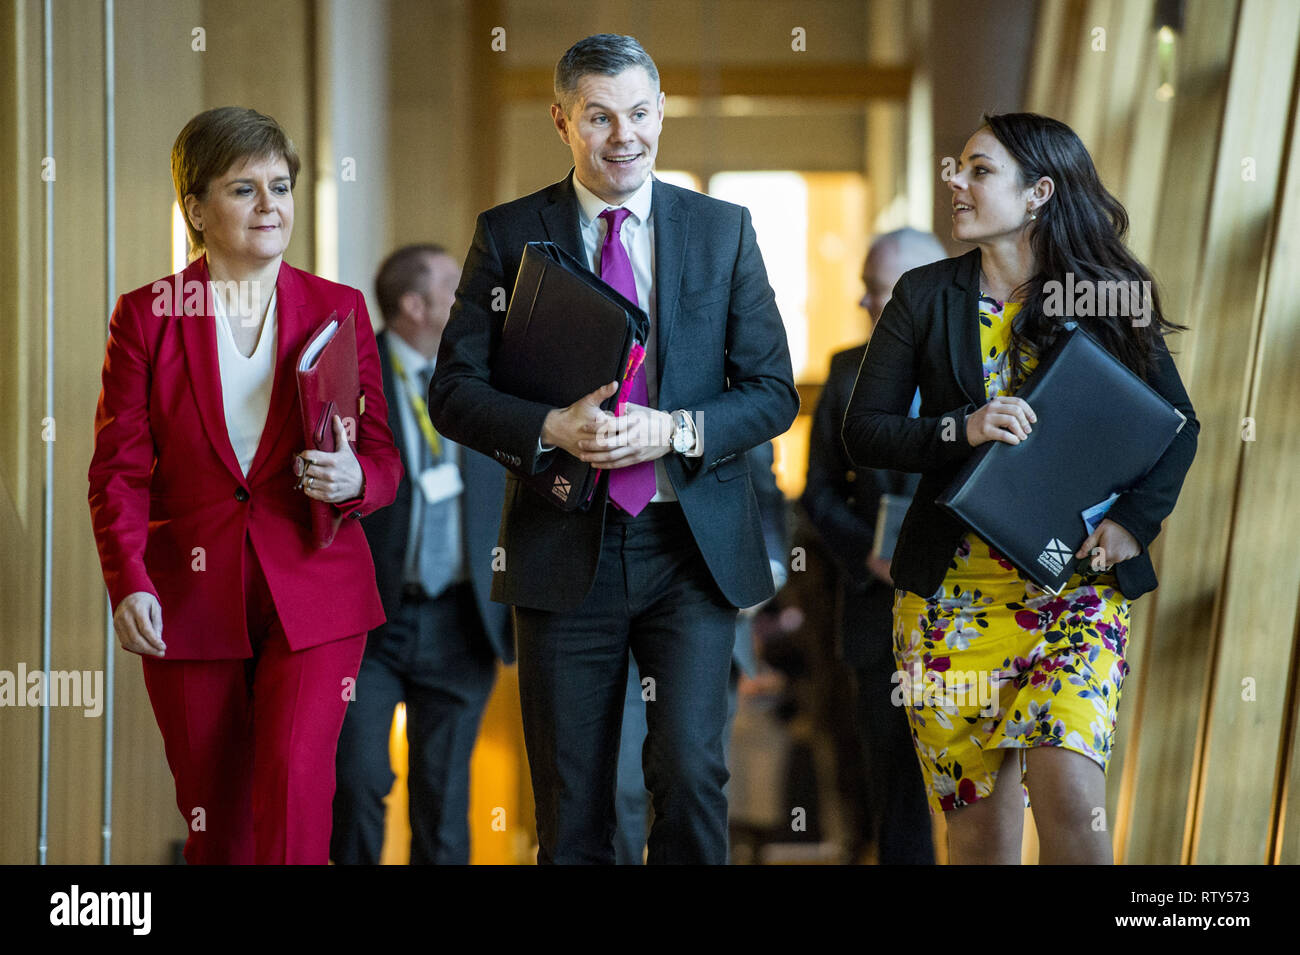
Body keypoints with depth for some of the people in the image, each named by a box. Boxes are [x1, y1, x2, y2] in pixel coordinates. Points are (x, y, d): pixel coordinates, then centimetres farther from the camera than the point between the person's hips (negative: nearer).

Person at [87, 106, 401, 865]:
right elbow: (120, 469, -1)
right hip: (190, 600, 0)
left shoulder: (339, 309, 6)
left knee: (296, 783, -17)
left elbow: (385, 458, 8)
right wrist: (129, 583, -15)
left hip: (313, 593, 0)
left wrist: (356, 481, -16)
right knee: (215, 816, 8)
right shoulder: (147, 316, 2)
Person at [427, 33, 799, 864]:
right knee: (572, 806, 5)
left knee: (691, 770, -11)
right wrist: (553, 429, -17)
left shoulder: (725, 231, 7)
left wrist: (672, 432, -13)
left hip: (694, 545, 0)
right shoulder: (509, 235, 4)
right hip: (566, 548, 0)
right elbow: (454, 391, 1)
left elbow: (774, 392, 5)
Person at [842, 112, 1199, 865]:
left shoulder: (1108, 300, 4)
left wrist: (1135, 519, -7)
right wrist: (960, 431, -14)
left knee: (1068, 788, -20)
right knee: (980, 825, 2)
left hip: (1079, 584, -1)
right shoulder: (925, 296, 6)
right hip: (952, 593, 1)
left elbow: (1178, 426, 10)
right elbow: (862, 432, 3)